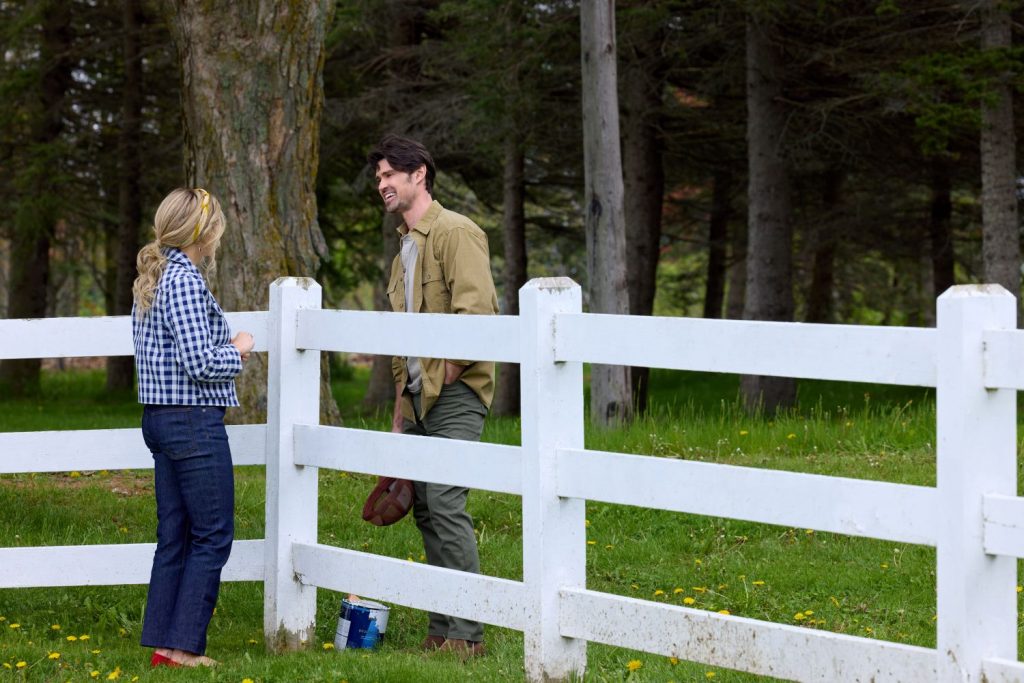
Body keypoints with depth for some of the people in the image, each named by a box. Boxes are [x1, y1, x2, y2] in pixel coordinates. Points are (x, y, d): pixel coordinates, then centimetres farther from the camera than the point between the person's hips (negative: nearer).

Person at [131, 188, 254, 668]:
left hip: (159, 418, 9)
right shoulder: (185, 281, -17)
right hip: (194, 422, -9)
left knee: (174, 534, 11)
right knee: (213, 536, -2)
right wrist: (239, 349, -3)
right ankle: (182, 645, -3)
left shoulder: (152, 279, 13)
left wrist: (228, 347, 17)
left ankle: (162, 641, 13)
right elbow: (200, 363, -21)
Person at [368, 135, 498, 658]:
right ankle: (442, 629, 14)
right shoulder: (405, 247, 21)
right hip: (418, 396, 9)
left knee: (445, 504, -13)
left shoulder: (455, 232, -8)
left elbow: (478, 311, -20)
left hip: (454, 394, -9)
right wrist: (400, 413, 22)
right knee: (425, 507, 8)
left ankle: (466, 633, -9)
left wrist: (447, 371, -16)